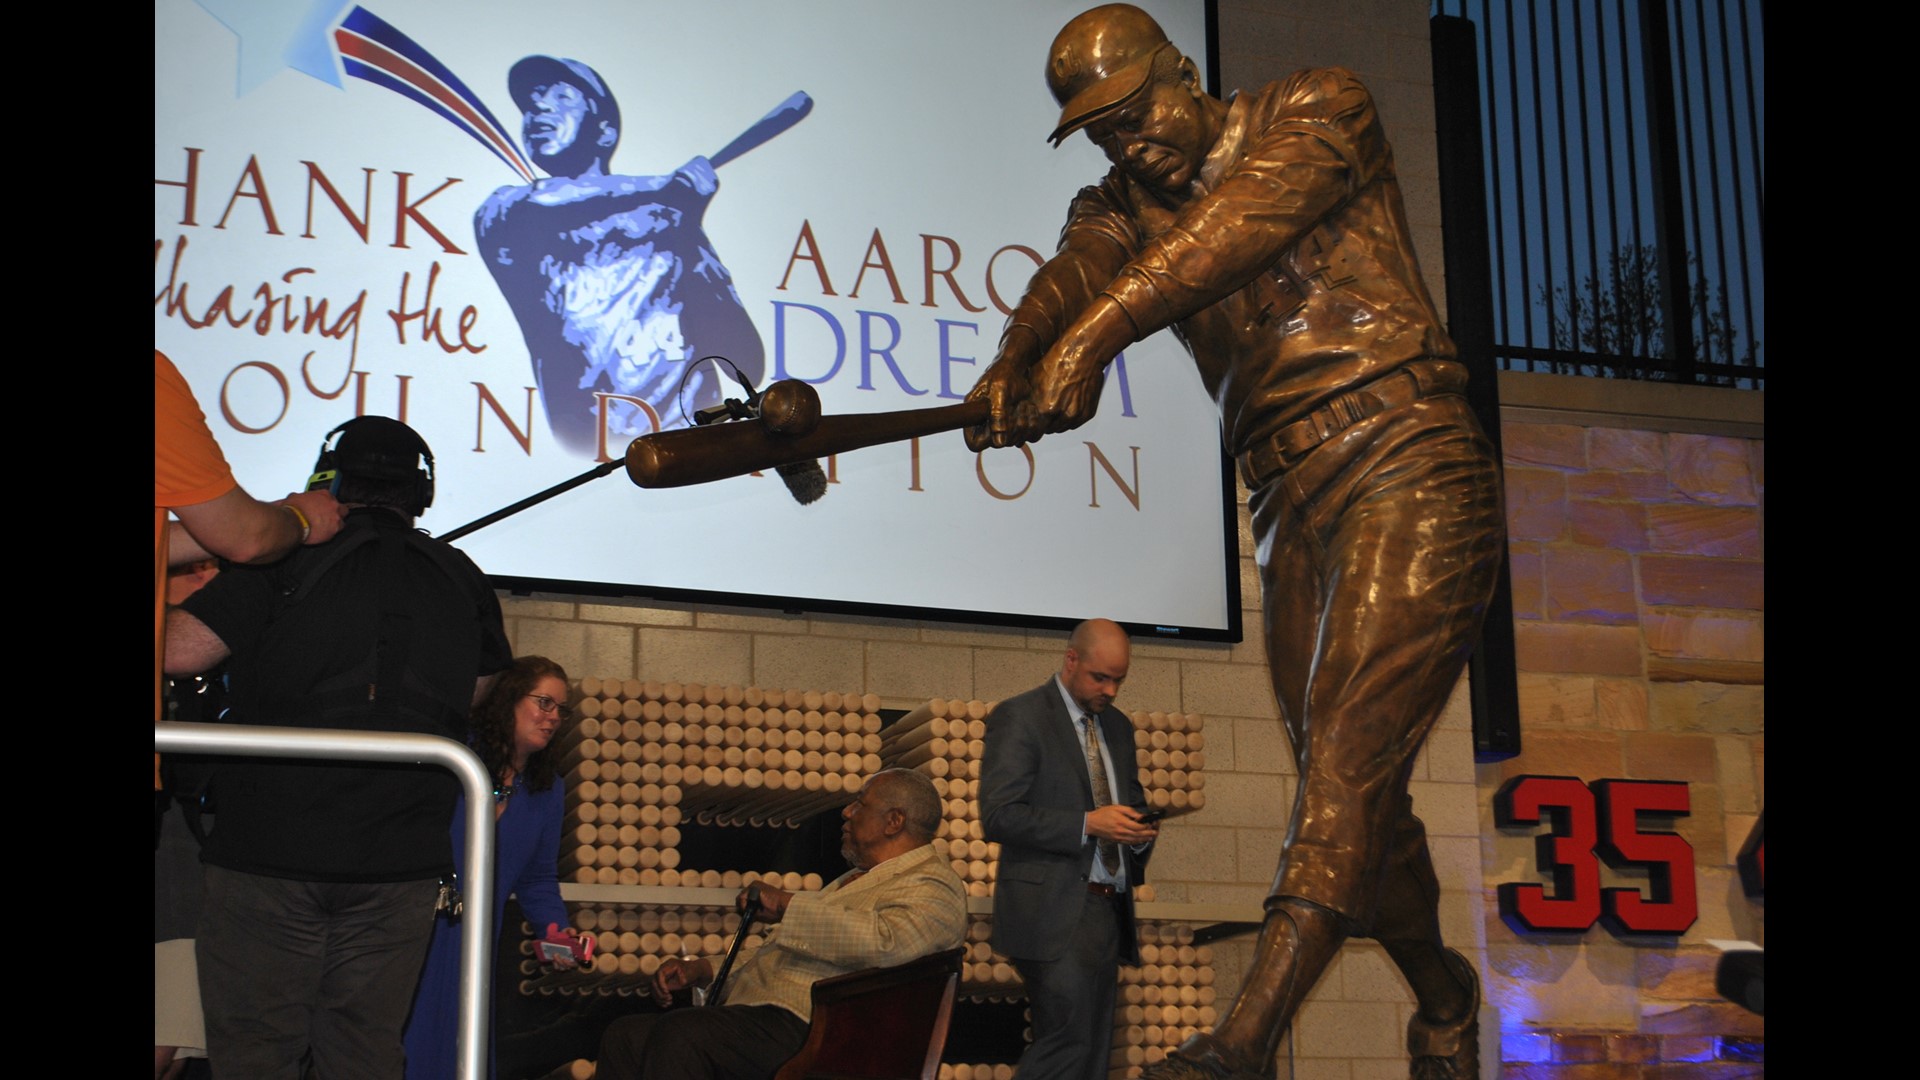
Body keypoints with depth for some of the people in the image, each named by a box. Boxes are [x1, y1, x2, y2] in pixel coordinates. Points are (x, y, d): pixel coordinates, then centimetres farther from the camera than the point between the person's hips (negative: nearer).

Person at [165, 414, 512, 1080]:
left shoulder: (286, 557, -5)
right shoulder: (462, 581, 8)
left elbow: (177, 651, -11)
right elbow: (478, 691, 22)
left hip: (267, 853, -3)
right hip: (400, 867, 4)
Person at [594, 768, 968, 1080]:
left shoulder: (932, 889, -4)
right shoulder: (858, 879, 31)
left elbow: (883, 943, -26)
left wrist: (786, 904, -17)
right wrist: (702, 969, 19)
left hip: (805, 1028, -10)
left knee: (680, 1035, -30)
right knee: (625, 1036, -7)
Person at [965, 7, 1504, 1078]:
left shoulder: (1321, 110, -1)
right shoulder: (1121, 206, 13)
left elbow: (1238, 221, -21)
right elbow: (1075, 272, -10)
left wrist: (1095, 331, -35)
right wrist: (1014, 361, -33)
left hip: (1411, 475, -6)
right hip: (1294, 509, 6)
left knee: (1347, 759, -18)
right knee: (1354, 795, 8)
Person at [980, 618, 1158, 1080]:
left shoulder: (1118, 726, 18)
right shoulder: (1019, 717, -4)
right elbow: (998, 814, -13)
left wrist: (1139, 831, 3)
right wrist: (1088, 824, -20)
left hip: (1107, 915, 7)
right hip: (1054, 912, -7)